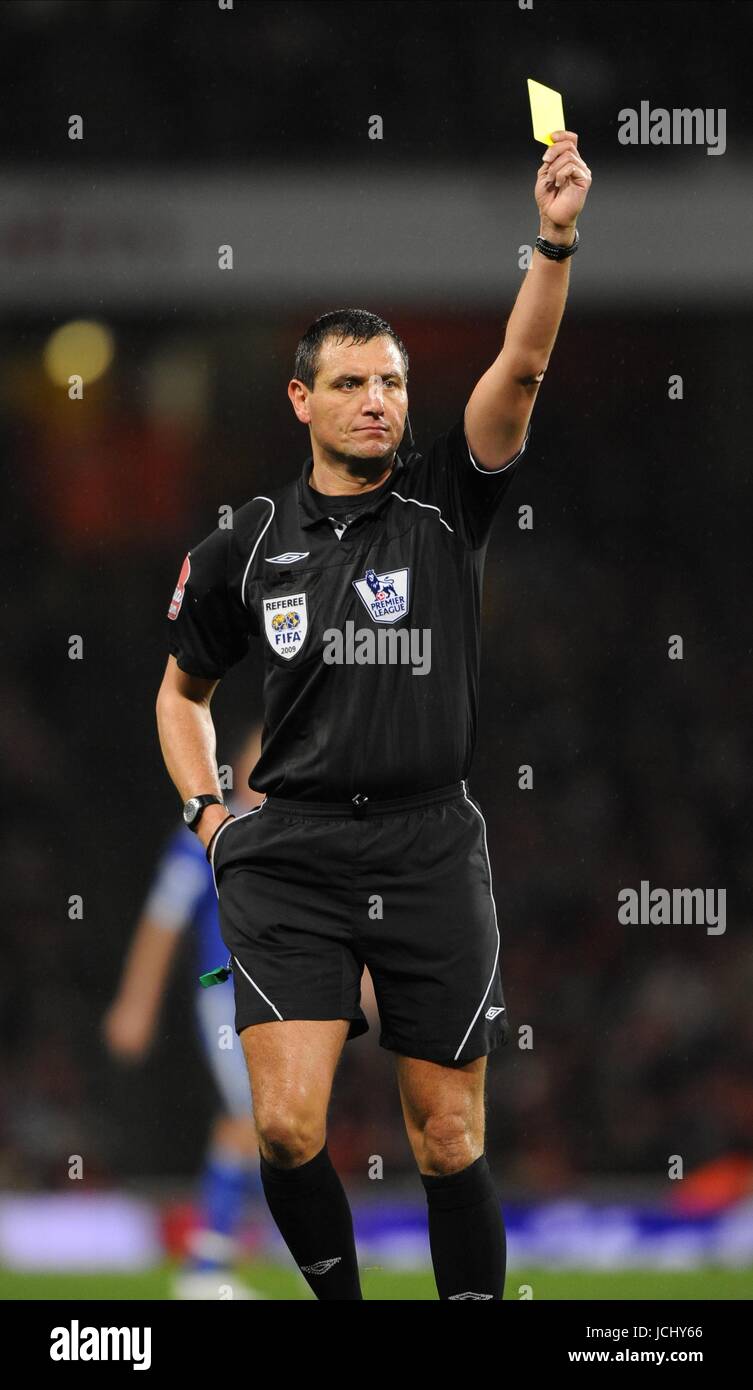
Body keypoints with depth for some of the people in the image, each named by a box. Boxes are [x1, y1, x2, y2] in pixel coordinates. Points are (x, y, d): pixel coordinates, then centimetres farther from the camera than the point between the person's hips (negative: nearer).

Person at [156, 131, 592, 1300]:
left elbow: (522, 368, -12)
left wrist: (556, 240, -27)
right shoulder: (246, 546, 8)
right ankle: (339, 1302, 9)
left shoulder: (446, 503, 4)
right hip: (290, 852, 0)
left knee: (449, 1143, 4)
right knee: (288, 1127, -15)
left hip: (430, 847, 0)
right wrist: (206, 811, 7)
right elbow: (184, 690, 23)